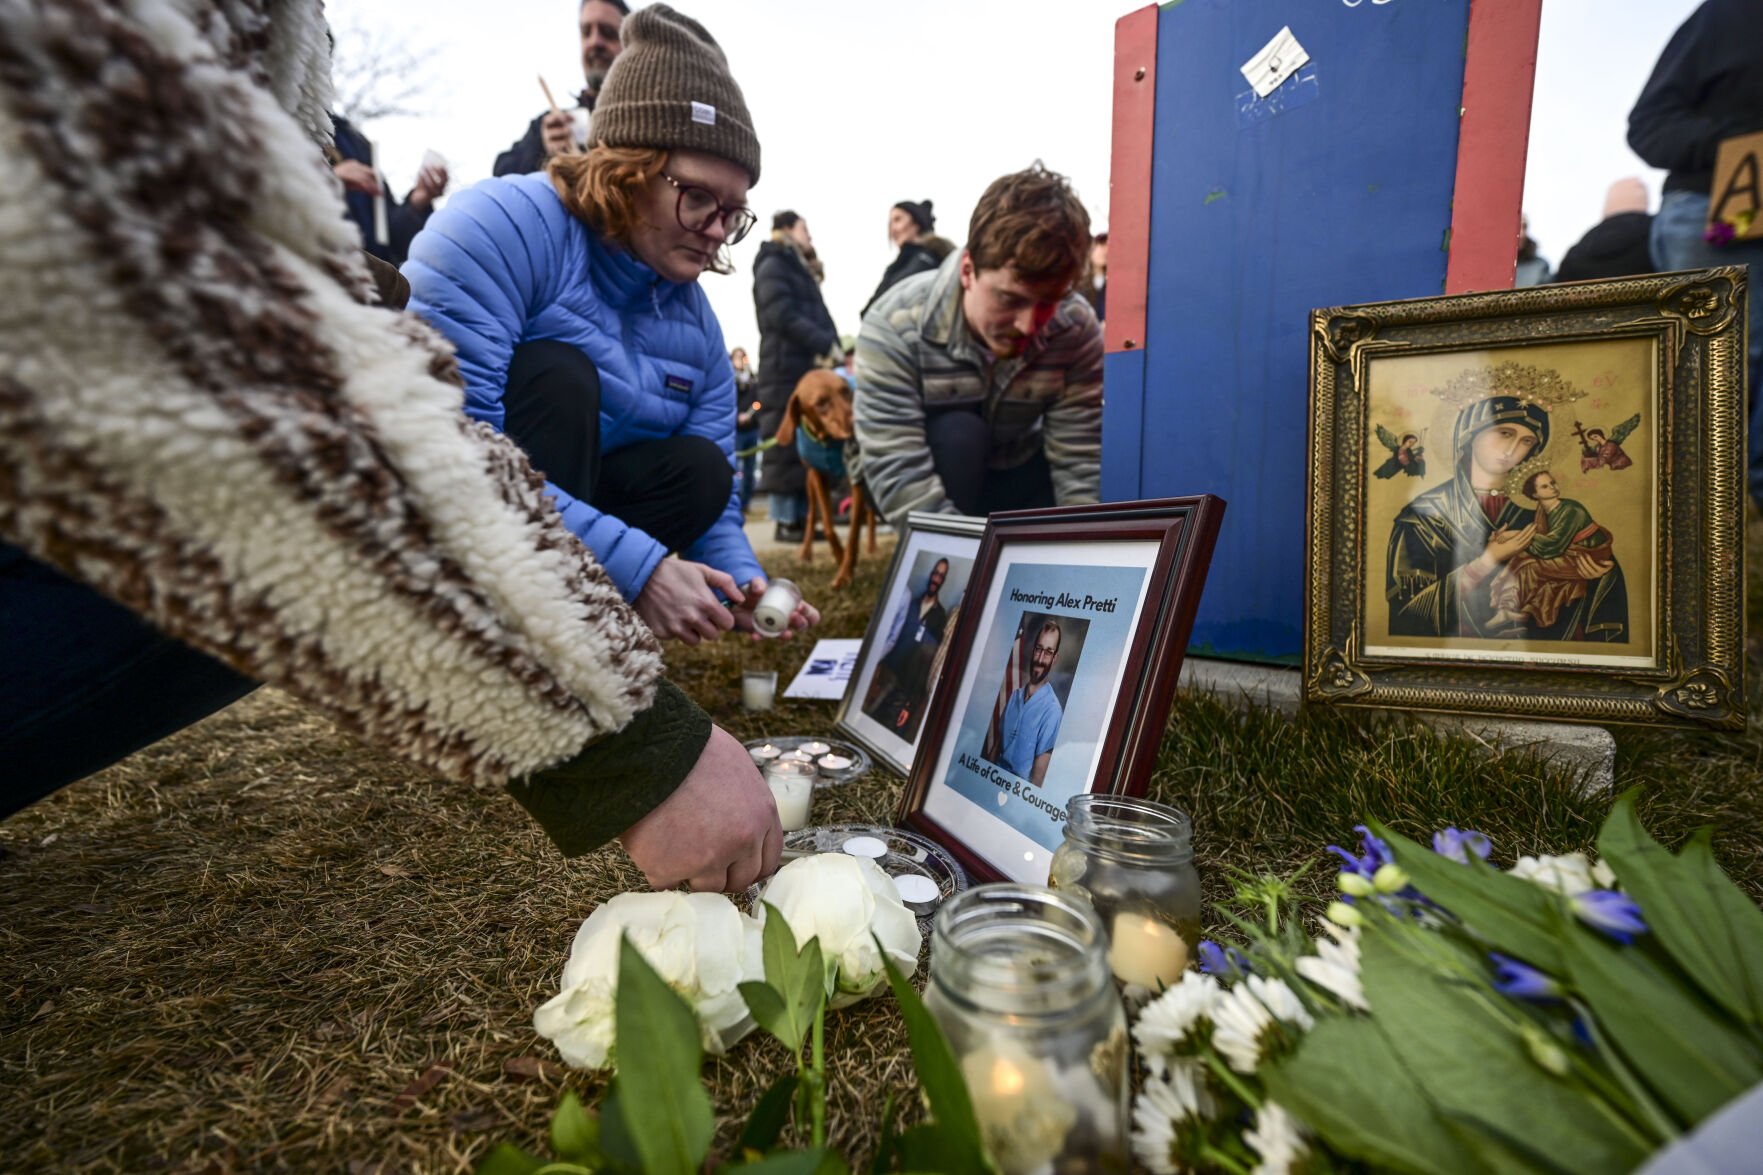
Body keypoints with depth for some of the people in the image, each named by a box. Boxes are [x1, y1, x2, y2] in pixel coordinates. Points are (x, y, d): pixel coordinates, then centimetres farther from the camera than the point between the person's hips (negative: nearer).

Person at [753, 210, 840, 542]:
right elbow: (783, 316, -14)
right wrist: (826, 345, -18)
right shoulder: (772, 266, 0)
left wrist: (831, 348, 4)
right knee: (787, 448, -8)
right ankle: (786, 521, -5)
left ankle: (801, 517, 10)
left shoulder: (801, 270, 28)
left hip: (811, 368, 9)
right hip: (786, 369, -9)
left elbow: (817, 317, 20)